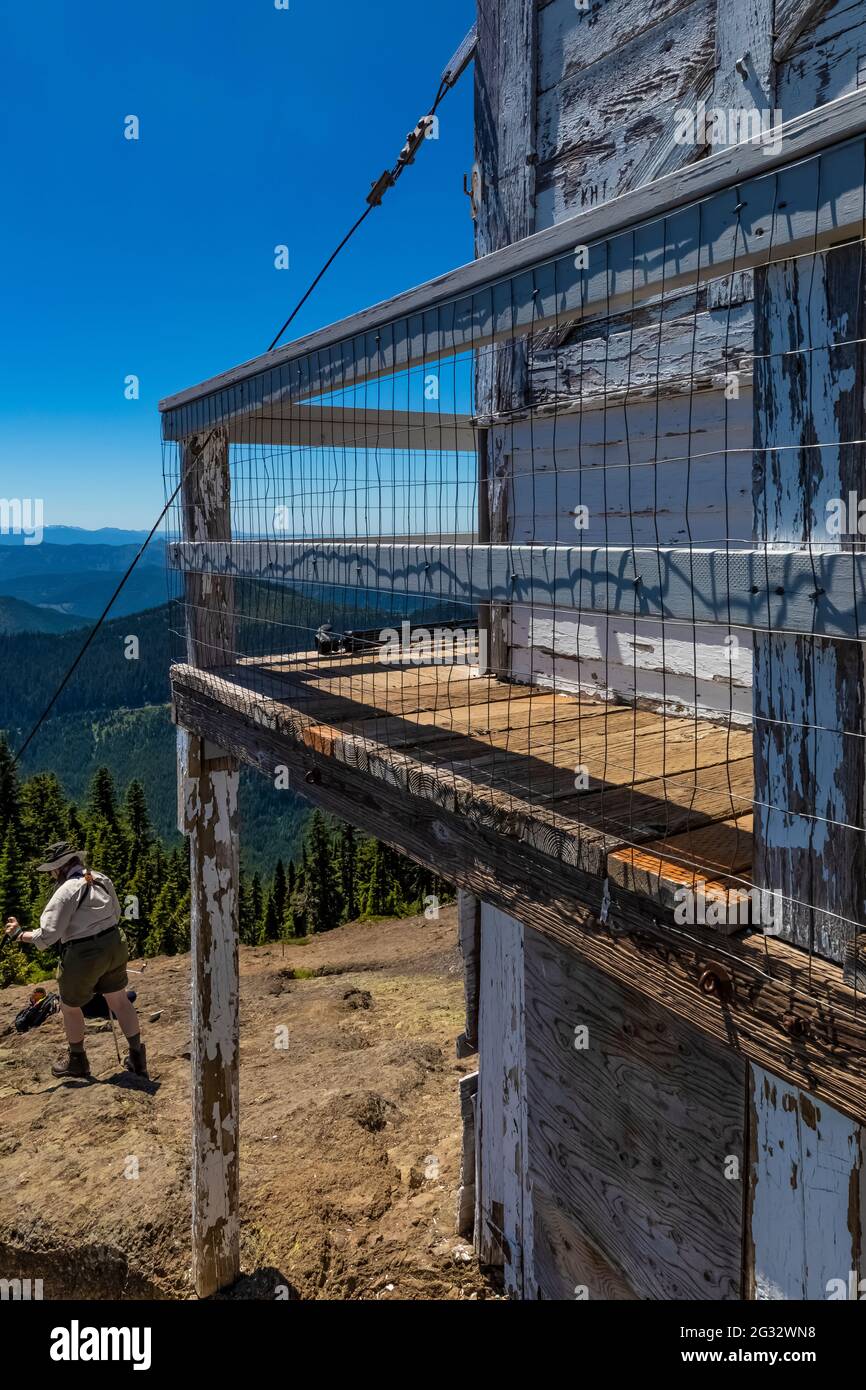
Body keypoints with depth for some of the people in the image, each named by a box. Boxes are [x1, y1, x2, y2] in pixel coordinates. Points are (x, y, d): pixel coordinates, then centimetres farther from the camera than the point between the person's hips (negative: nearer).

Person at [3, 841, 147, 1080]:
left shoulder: (66, 891, -18)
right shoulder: (102, 880, 2)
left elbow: (47, 935, -17)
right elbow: (116, 914, 14)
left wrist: (20, 934, -3)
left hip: (84, 955, -6)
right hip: (114, 945, 7)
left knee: (70, 1007, 18)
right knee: (119, 1001, 17)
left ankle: (77, 1062, 33)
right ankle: (137, 1058, 23)